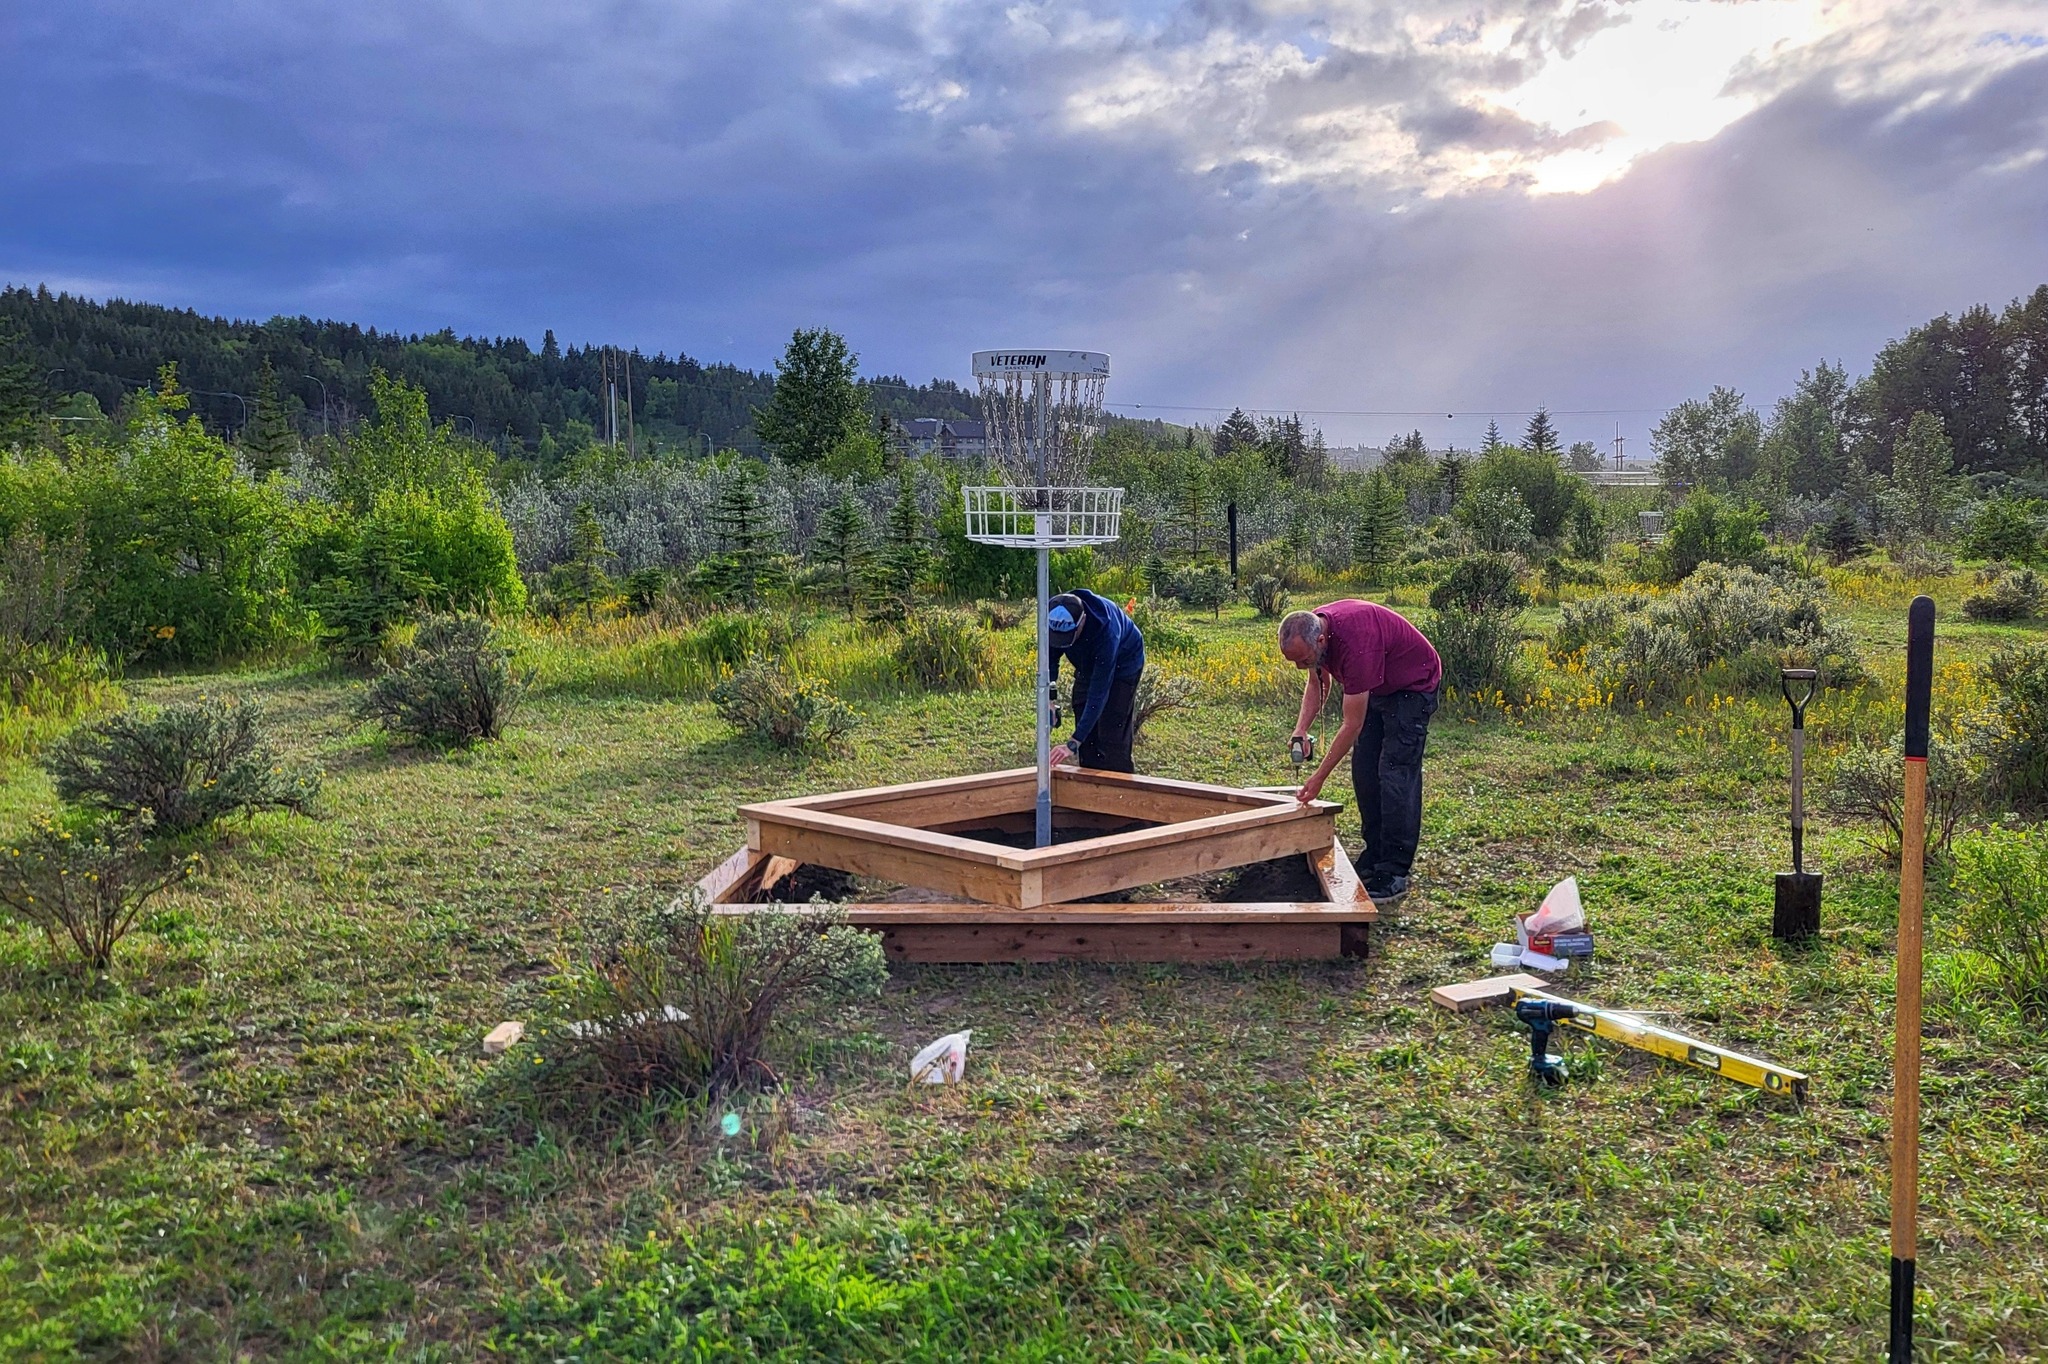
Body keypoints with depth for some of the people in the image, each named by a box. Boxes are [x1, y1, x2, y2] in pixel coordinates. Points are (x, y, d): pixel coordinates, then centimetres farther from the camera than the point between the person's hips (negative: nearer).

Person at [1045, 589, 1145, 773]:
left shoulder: (1105, 629, -43)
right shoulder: (1053, 618, -29)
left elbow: (1099, 692, -42)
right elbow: (1050, 661, -11)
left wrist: (1074, 743, -45)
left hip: (1122, 665, -5)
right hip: (1088, 665, 5)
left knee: (1112, 738, -12)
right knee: (1087, 736, 4)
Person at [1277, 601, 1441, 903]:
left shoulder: (1355, 643, -39)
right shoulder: (1312, 629, -14)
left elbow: (1352, 725, -33)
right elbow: (1318, 684, 5)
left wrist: (1319, 778, -27)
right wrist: (1301, 729, -11)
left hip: (1413, 684, -8)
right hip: (1377, 686, 9)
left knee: (1396, 773, -14)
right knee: (1364, 769, 5)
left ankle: (1394, 873, -12)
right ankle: (1374, 858, 15)